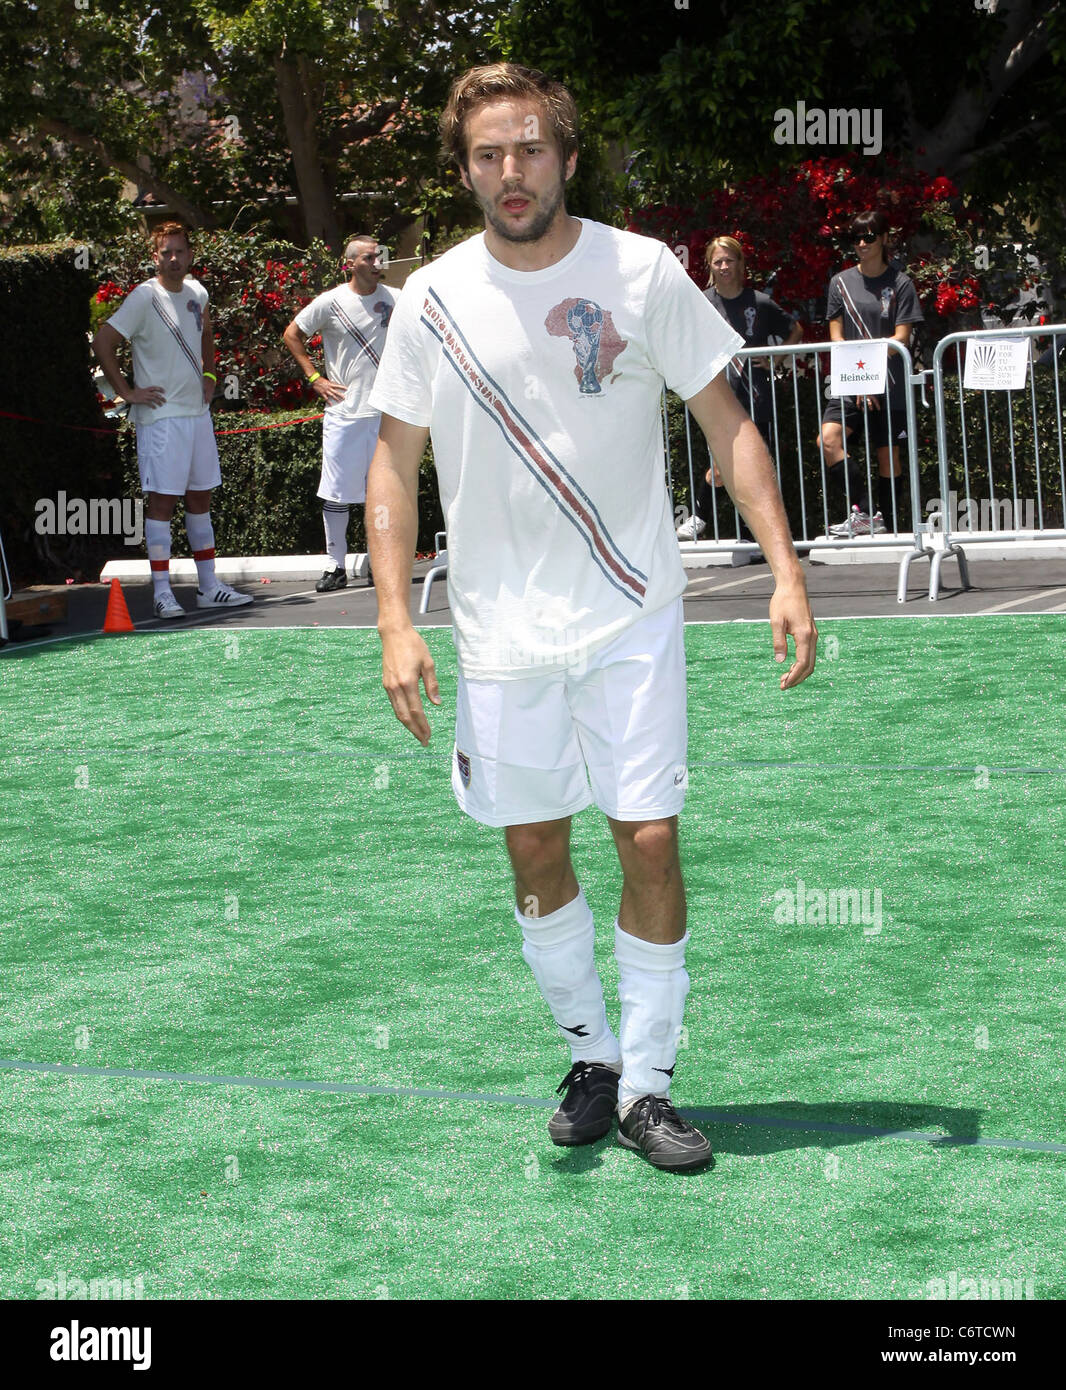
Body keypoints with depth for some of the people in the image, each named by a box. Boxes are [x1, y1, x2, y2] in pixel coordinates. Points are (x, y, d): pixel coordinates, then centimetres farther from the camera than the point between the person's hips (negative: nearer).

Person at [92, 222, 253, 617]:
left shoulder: (197, 293, 9)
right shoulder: (144, 298, -12)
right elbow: (102, 342, -15)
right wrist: (128, 392, -14)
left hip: (198, 411, 7)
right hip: (160, 416, -7)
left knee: (201, 497, 11)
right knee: (161, 501, -6)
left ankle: (208, 586, 19)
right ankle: (162, 592, -4)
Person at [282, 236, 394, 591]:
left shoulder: (393, 299, 5)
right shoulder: (331, 302, -2)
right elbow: (292, 335, 8)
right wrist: (315, 378, 2)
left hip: (386, 411, 2)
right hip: (343, 412, -2)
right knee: (336, 492, 0)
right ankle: (337, 566, 7)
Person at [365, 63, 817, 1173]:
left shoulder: (641, 272, -5)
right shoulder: (433, 299, -1)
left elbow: (728, 425, 0)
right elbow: (394, 463, 5)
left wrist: (787, 571, -10)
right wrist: (394, 621, -5)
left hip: (631, 618, -1)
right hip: (503, 629, 2)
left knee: (650, 843, -4)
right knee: (534, 852, 7)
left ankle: (645, 1086, 9)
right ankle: (590, 1058, 27)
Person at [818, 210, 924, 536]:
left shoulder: (900, 283, 1)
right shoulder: (841, 282, 8)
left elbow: (901, 338, -4)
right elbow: (836, 337, 5)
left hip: (890, 385, -2)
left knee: (888, 454, 1)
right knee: (829, 438, -18)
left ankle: (890, 523, 10)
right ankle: (864, 512, -16)